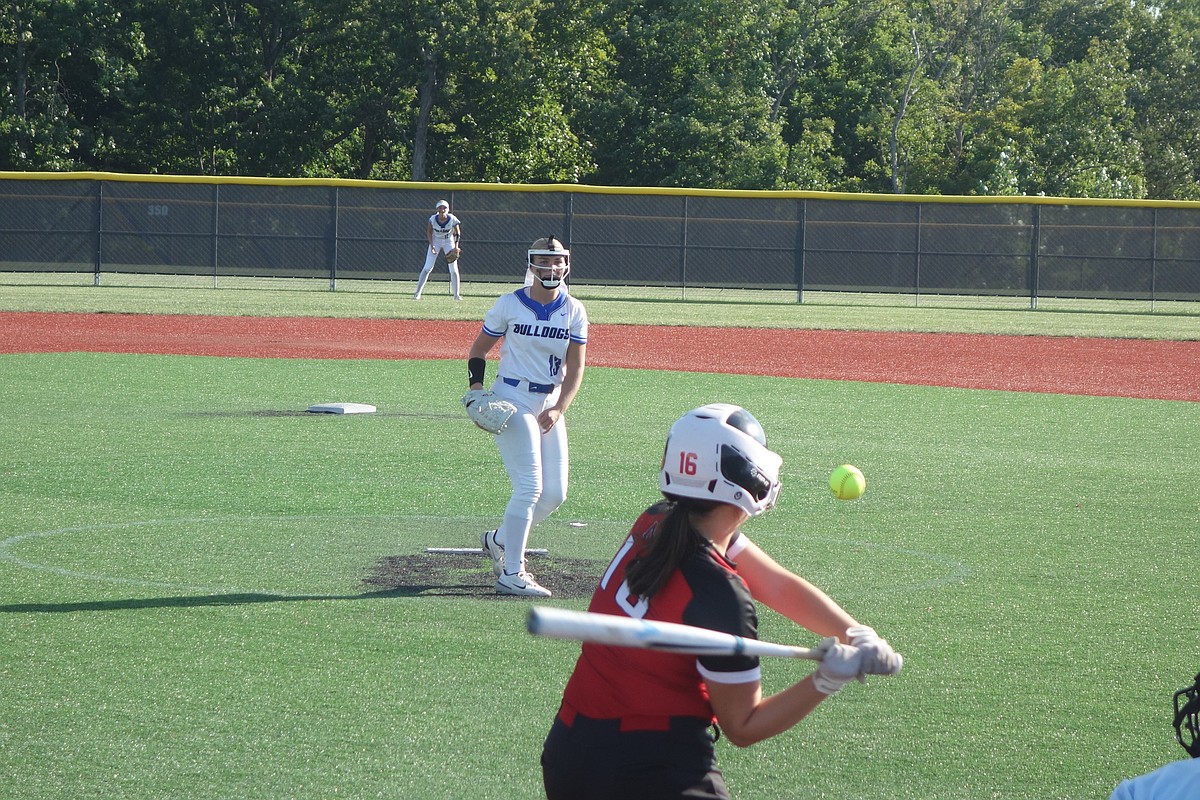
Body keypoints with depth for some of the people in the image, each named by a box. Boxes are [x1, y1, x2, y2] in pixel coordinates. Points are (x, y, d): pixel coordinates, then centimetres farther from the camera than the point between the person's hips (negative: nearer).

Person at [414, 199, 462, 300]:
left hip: (449, 242, 0)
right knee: (428, 267, -6)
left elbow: (457, 233, -10)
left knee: (454, 269, -3)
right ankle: (417, 293, -3)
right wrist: (432, 245, -17)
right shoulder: (433, 219, -23)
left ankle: (456, 294, 6)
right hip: (435, 241, 0)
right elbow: (429, 232, -7)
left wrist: (456, 247, -21)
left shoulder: (452, 219, -23)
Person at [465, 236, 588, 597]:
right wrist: (476, 389, -10)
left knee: (555, 493, 3)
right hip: (513, 401, -5)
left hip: (551, 403, 5)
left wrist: (558, 410, -14)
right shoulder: (509, 305, -5)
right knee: (529, 487, -15)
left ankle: (500, 540, 28)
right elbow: (479, 348, 5)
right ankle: (511, 574, -9)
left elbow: (575, 367, 0)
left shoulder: (574, 311, 3)